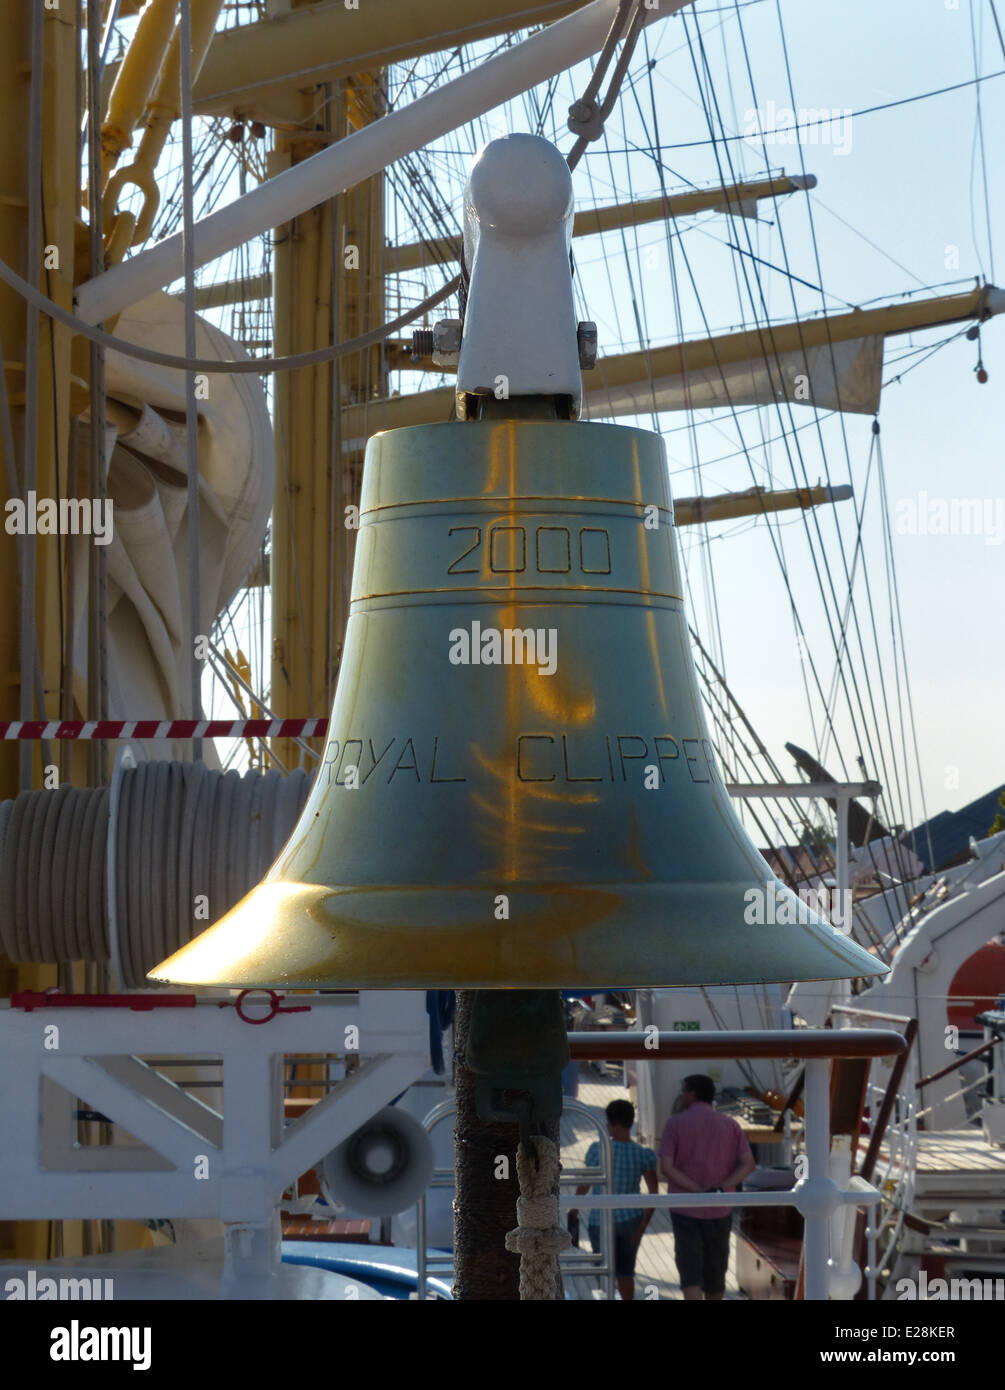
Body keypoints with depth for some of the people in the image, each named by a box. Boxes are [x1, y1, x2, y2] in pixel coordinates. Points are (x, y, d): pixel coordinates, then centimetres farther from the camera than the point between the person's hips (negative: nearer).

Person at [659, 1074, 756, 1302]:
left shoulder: (675, 1123, -2)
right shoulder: (730, 1125, 5)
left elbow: (666, 1167, -11)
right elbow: (749, 1164, -6)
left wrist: (697, 1190, -15)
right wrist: (721, 1189, -14)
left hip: (685, 1208, -3)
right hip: (719, 1210, 3)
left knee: (690, 1272, -7)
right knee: (715, 1269, 16)